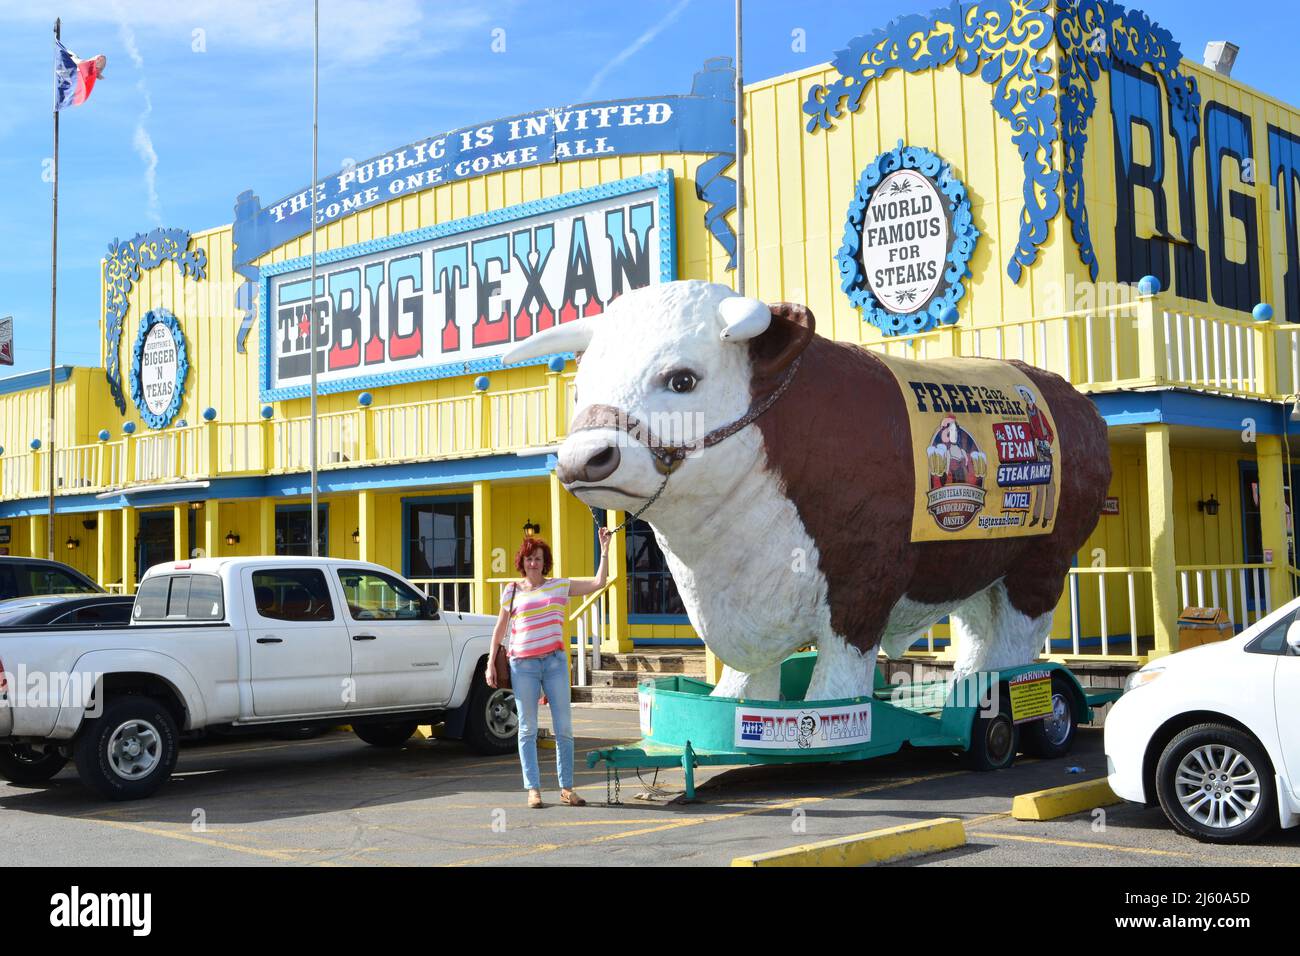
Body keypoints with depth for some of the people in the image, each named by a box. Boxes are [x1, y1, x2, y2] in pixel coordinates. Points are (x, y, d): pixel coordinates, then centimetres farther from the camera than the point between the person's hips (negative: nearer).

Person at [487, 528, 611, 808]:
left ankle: (566, 788, 9)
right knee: (528, 729, 2)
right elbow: (499, 629, 12)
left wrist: (604, 550, 1)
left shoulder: (560, 586, 8)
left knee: (564, 727, 1)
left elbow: (598, 583, 6)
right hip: (523, 665, -1)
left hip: (555, 661, 1)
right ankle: (533, 788, 6)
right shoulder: (512, 592, 7)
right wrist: (491, 663, 8)